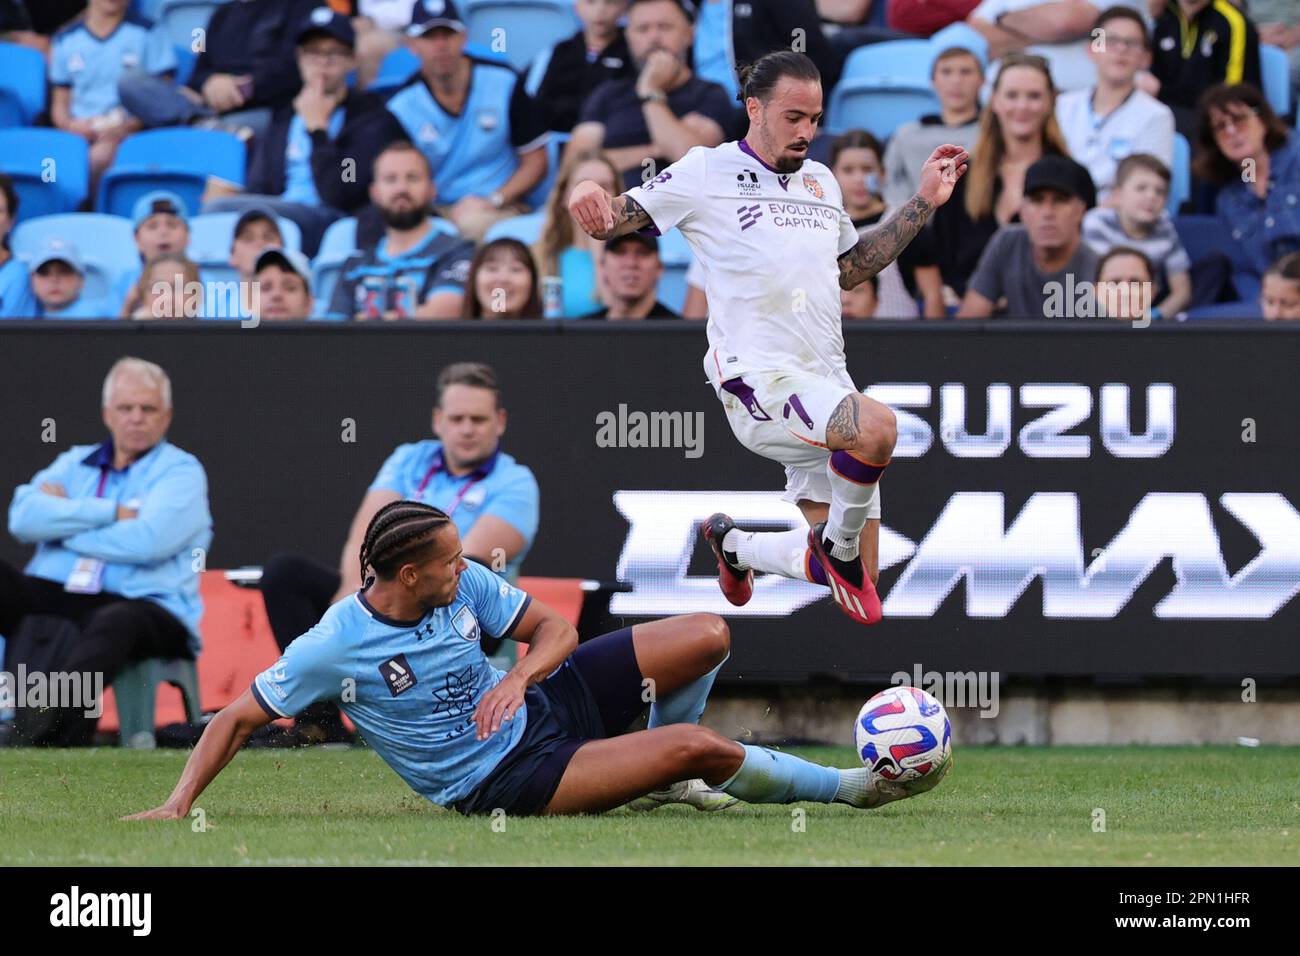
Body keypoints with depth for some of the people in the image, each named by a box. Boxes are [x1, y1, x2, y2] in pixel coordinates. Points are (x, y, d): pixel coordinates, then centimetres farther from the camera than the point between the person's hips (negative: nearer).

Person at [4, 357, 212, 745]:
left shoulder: (180, 471, 7)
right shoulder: (75, 463, 21)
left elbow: (146, 541, -12)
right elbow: (24, 517, 1)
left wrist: (65, 519, 0)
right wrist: (111, 513, -5)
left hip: (141, 605, -5)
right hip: (50, 594, 5)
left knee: (116, 621, -40)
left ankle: (51, 731, -59)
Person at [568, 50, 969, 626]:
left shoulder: (820, 182, 19)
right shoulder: (706, 173, 0)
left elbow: (851, 270, 31)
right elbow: (618, 218, -1)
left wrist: (924, 204, 25)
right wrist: (589, 196, -25)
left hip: (825, 382, 7)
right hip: (756, 378, -7)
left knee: (853, 575, 7)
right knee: (875, 428, -36)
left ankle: (733, 544, 36)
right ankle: (839, 547, -9)